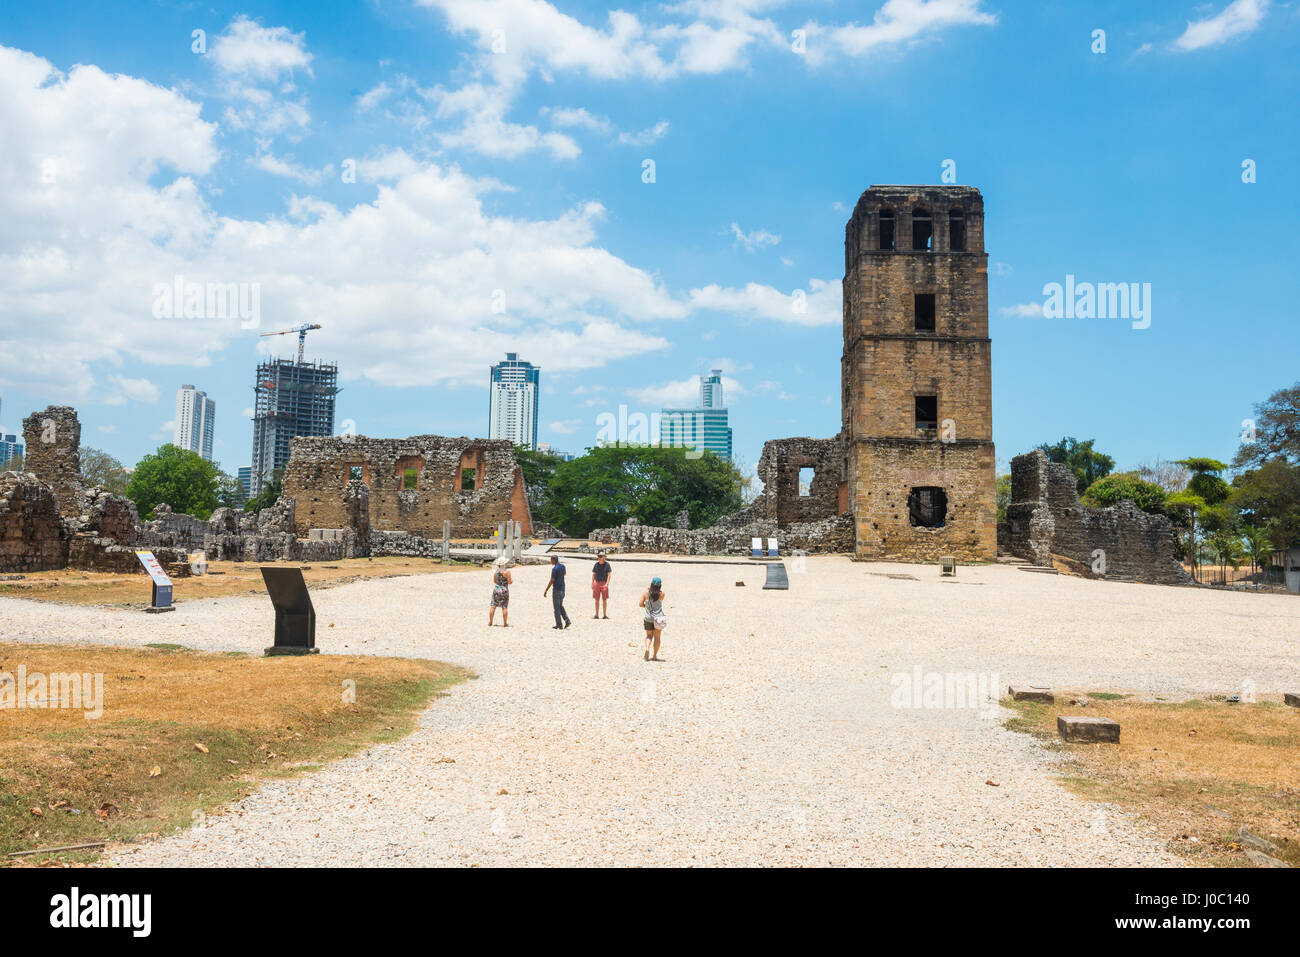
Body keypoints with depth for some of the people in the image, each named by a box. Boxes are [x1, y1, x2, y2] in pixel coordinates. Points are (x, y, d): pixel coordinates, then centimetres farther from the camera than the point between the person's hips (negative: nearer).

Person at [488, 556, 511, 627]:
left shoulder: (495, 571, -1)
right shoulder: (506, 572, -14)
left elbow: (494, 581, 8)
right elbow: (509, 582, -11)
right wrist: (511, 580, 10)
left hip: (496, 590, 4)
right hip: (504, 590, -4)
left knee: (493, 606, 9)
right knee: (504, 607, 4)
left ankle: (490, 622, 14)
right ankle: (505, 623, 9)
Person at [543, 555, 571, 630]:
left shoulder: (554, 568, -17)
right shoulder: (563, 567, 8)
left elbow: (552, 581, -19)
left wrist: (546, 591, -15)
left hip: (556, 589, -8)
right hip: (562, 589, 8)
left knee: (556, 607, 0)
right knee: (560, 606, 18)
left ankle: (559, 624, 3)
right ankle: (567, 621, 6)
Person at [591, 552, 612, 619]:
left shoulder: (607, 564, -3)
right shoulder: (596, 564, 7)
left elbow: (609, 575, -5)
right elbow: (593, 574, 11)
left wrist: (607, 583, -14)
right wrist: (592, 583, 5)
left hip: (604, 583, -3)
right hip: (597, 582, 3)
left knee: (604, 599, 0)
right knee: (597, 599, 5)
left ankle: (605, 614, 6)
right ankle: (597, 614, 11)